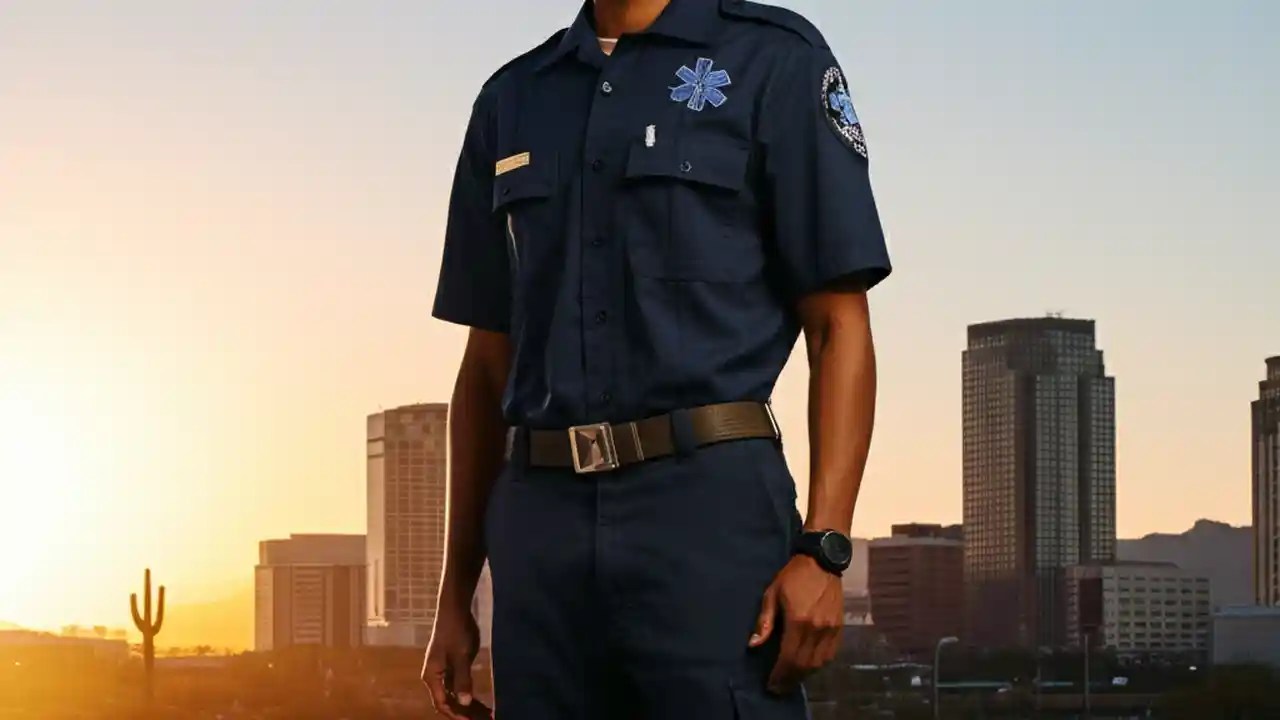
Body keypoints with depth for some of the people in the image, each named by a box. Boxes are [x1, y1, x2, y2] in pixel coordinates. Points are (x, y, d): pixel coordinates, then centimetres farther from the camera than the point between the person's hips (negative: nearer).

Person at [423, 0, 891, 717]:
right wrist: (455, 596, 16)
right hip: (541, 532, 5)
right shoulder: (512, 99, 18)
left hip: (709, 505, -5)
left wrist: (822, 551, -13)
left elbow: (840, 326, -2)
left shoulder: (774, 60, 3)